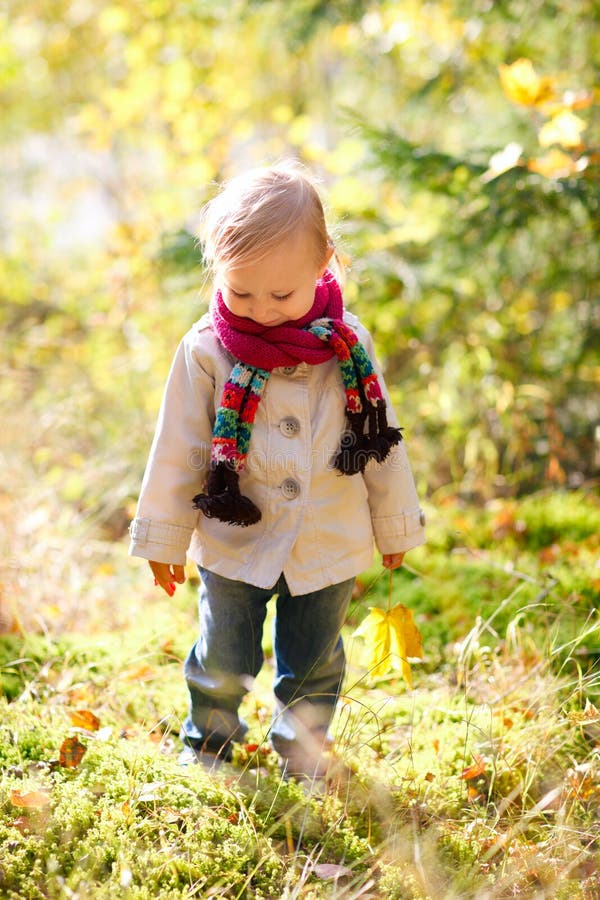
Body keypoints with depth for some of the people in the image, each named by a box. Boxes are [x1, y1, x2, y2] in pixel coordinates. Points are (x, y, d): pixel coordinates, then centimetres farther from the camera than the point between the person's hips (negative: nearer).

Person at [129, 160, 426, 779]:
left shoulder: (346, 344, -7)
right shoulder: (207, 350, -12)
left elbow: (380, 436, 4)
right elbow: (179, 449, -4)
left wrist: (395, 524, 11)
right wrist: (163, 539, 0)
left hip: (328, 542, 1)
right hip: (234, 541, -1)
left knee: (314, 665, 15)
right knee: (222, 659, 11)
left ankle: (302, 751, 38)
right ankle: (207, 742, 38)